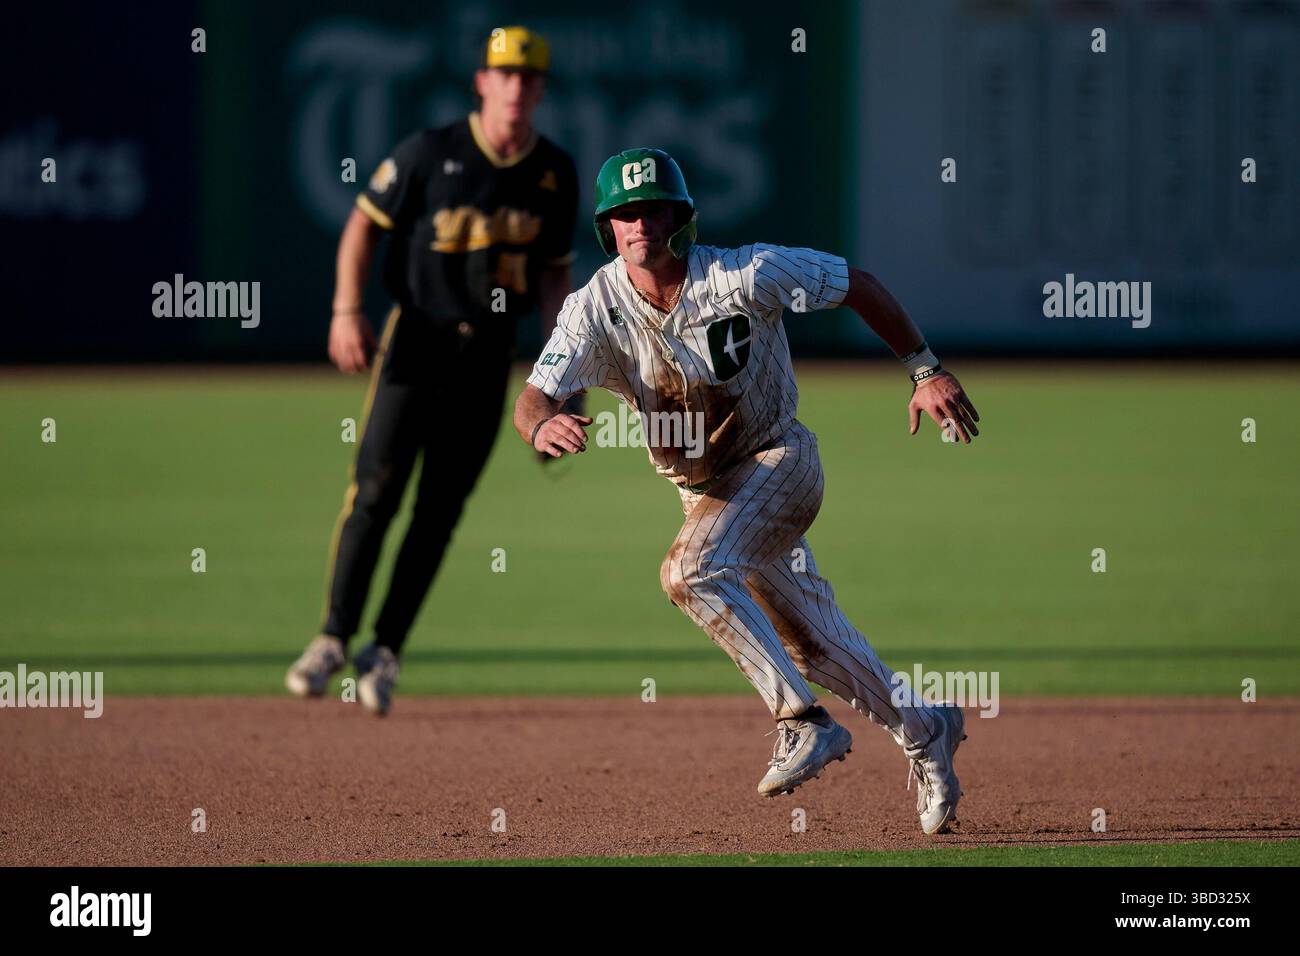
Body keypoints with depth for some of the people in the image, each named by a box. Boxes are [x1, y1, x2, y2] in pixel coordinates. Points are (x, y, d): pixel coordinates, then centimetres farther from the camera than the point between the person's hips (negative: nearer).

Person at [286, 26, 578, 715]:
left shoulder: (556, 174, 5)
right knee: (375, 490, -10)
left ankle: (385, 653, 9)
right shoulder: (431, 154, -6)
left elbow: (552, 270, 13)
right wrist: (347, 310, -13)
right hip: (417, 340, -3)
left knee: (440, 509, 1)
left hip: (488, 354, 3)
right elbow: (364, 224, -2)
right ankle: (333, 638, 0)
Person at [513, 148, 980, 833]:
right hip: (704, 490, 5)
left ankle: (804, 722, -22)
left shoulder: (746, 275, -22)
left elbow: (858, 286, -10)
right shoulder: (596, 309, -15)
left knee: (691, 571, -29)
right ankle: (924, 732, 35)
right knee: (809, 640, 14)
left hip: (779, 461, -5)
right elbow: (532, 399, -26)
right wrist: (542, 426, -51)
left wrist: (925, 371, -11)